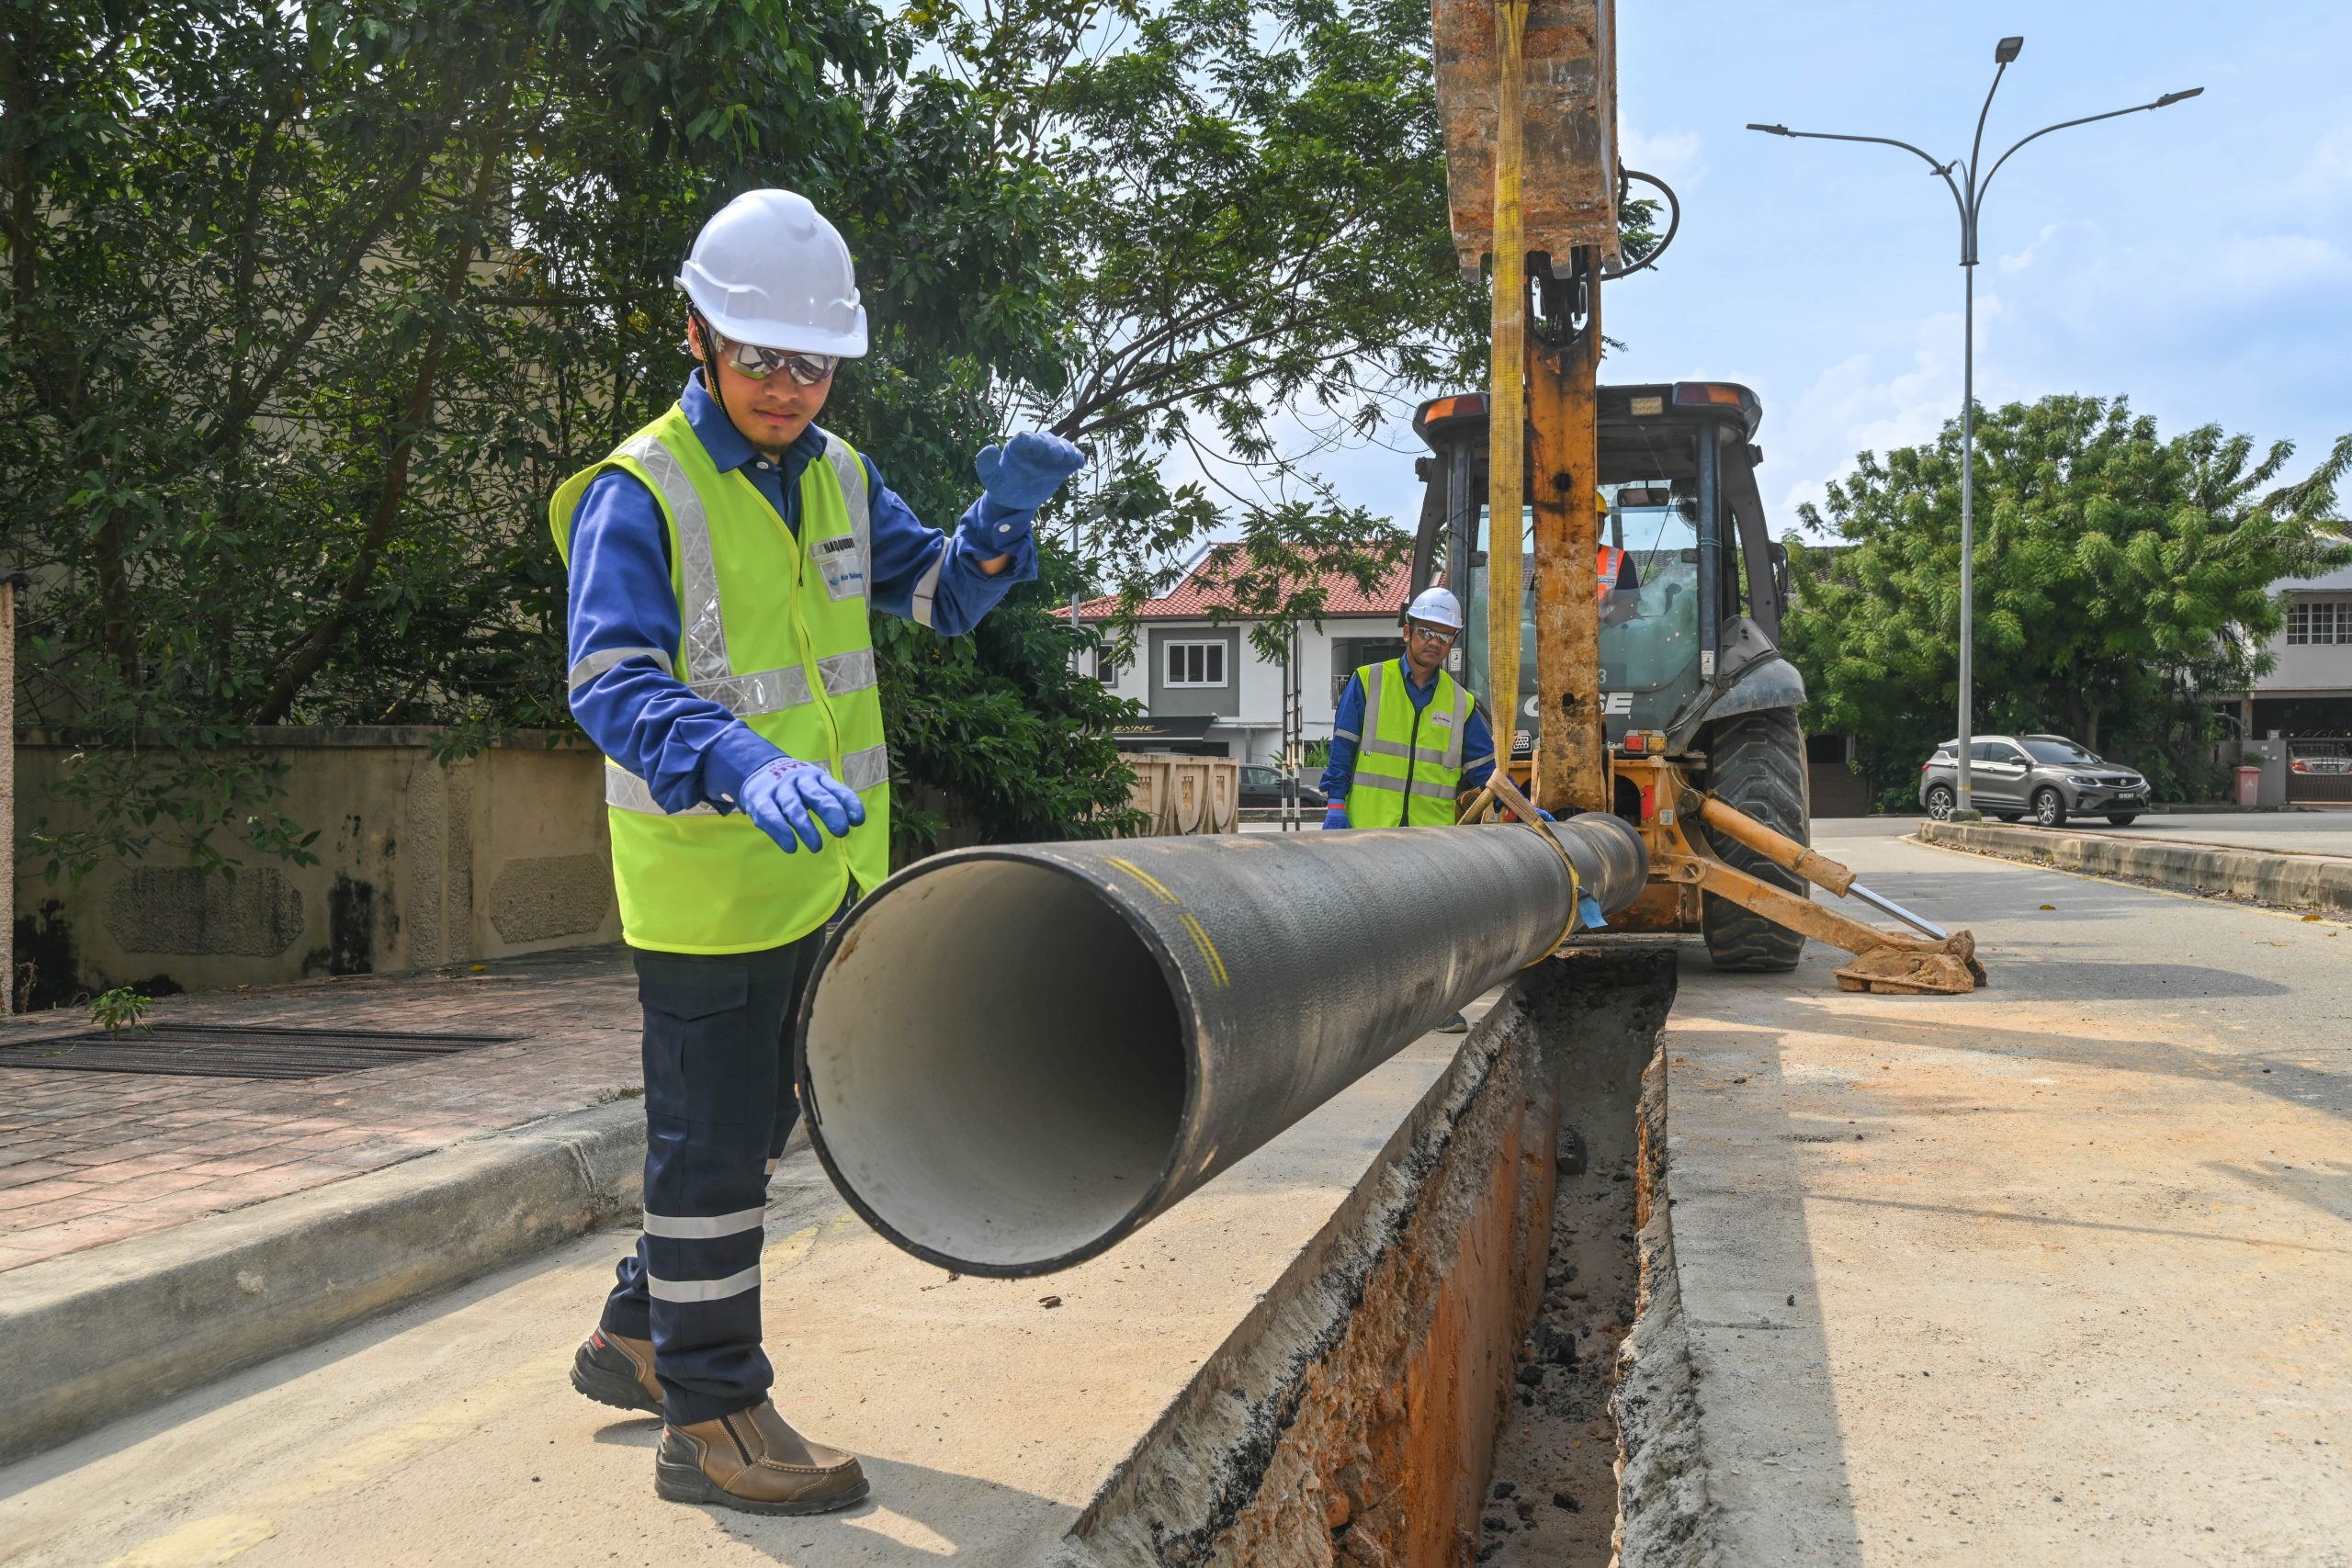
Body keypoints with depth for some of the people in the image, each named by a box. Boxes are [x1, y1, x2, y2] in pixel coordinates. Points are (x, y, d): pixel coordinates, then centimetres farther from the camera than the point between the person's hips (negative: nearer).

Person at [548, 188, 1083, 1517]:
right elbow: (613, 682, -24)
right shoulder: (637, 493, -14)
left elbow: (940, 594, 11)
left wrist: (1004, 514, -10)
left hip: (822, 864, 8)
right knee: (715, 1140, 0)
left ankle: (639, 1336, 38)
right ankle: (712, 1418, 14)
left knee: (753, 1125, 19)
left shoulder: (836, 474, 9)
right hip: (706, 876, -8)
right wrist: (744, 768, -43)